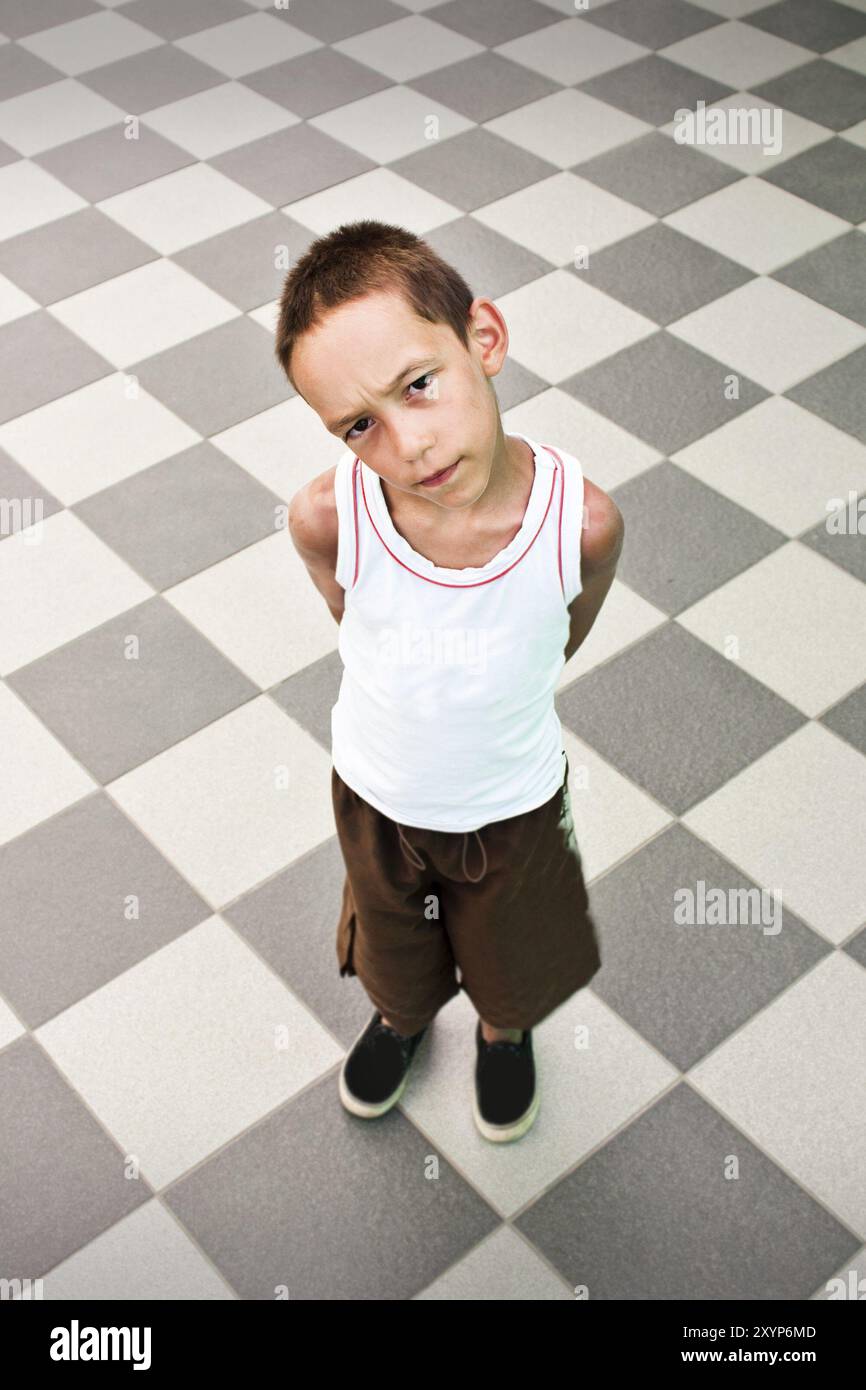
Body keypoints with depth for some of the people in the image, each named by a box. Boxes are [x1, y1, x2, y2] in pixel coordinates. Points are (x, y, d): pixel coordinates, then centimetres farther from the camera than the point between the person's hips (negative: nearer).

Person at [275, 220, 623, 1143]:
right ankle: (400, 1018, 66)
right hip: (379, 796, 0)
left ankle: (503, 1032, 64)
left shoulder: (584, 522, -34)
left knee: (514, 969, 29)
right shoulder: (325, 519, -33)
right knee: (394, 956, 31)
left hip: (515, 803, 0)